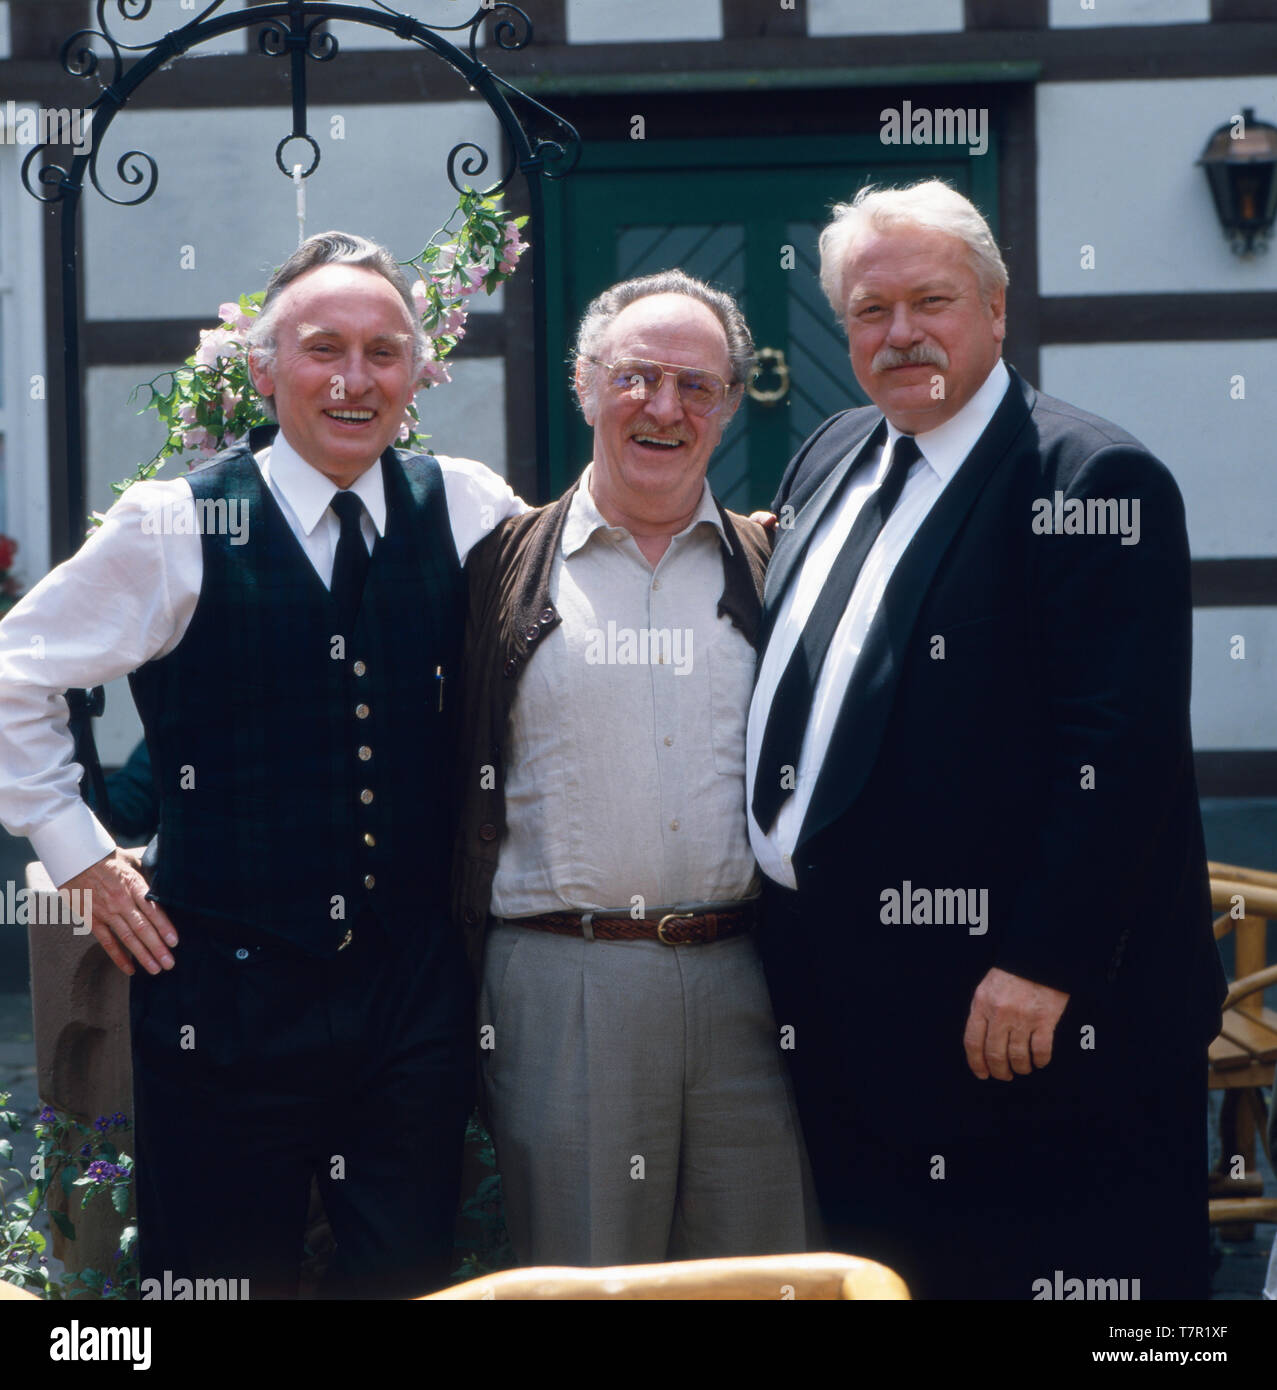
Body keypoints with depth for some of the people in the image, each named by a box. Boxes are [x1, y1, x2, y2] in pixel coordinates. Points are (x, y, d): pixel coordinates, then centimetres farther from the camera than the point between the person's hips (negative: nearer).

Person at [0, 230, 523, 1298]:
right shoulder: (178, 528, -7)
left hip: (418, 995, 3)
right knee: (227, 1284, 7)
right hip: (227, 996, -2)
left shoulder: (465, 509, 2)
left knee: (410, 1271, 10)